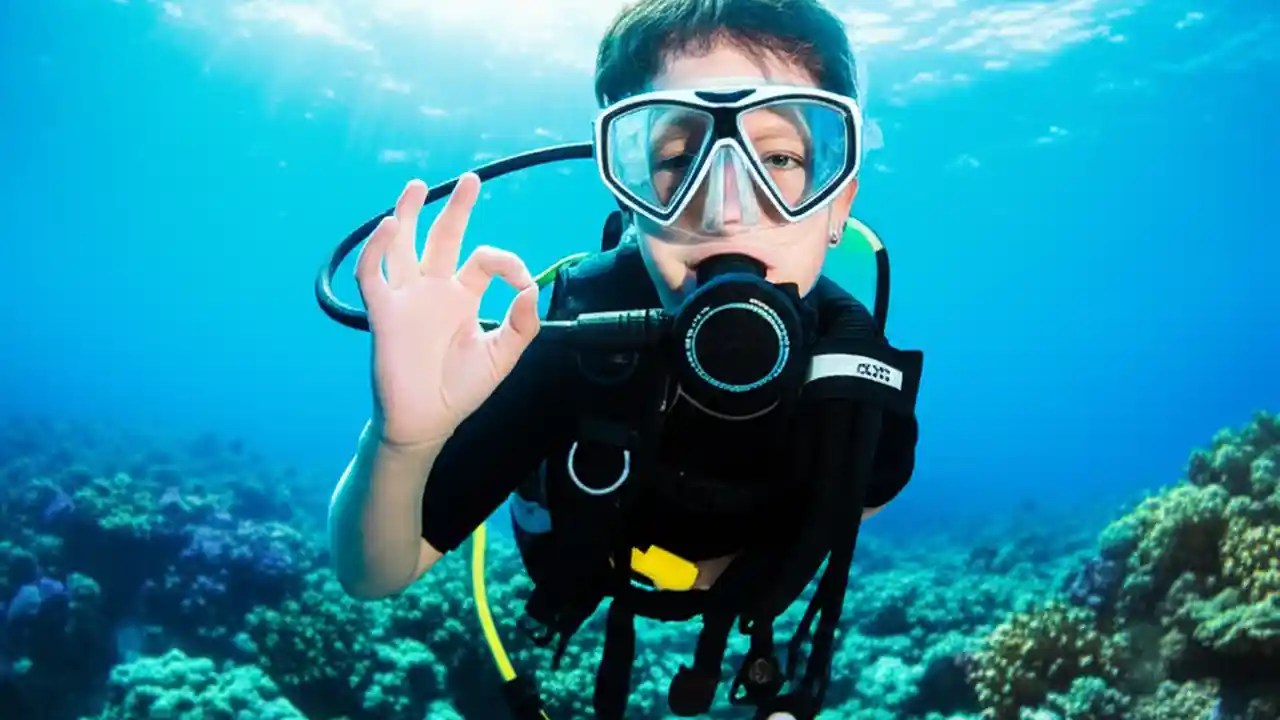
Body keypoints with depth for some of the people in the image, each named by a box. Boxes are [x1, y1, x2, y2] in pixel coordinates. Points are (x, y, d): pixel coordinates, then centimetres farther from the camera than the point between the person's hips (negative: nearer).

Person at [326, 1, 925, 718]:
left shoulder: (861, 362, -28)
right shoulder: (563, 331, -36)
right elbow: (373, 576, -33)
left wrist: (734, 564, -13)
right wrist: (401, 437, -53)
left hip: (745, 659, 2)